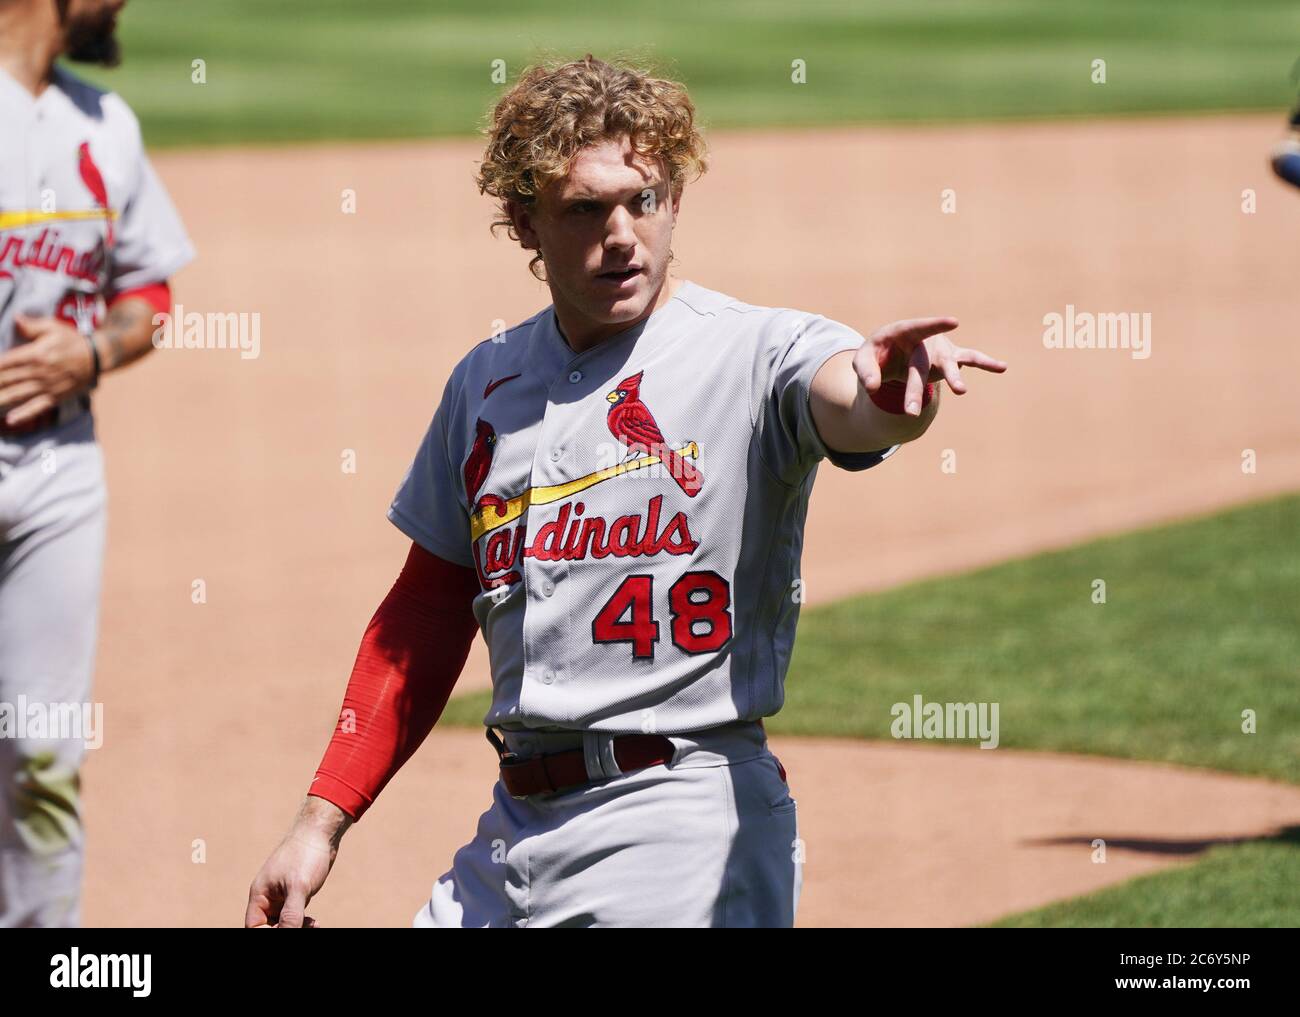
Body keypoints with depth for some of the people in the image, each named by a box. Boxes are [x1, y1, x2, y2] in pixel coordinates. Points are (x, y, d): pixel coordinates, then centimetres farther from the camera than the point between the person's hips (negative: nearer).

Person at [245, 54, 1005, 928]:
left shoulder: (755, 354, -6)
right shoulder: (489, 383, 13)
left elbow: (847, 404, -29)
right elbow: (426, 619, 19)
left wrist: (888, 387, -53)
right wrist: (323, 820, 14)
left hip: (685, 832, -6)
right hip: (513, 835, 6)